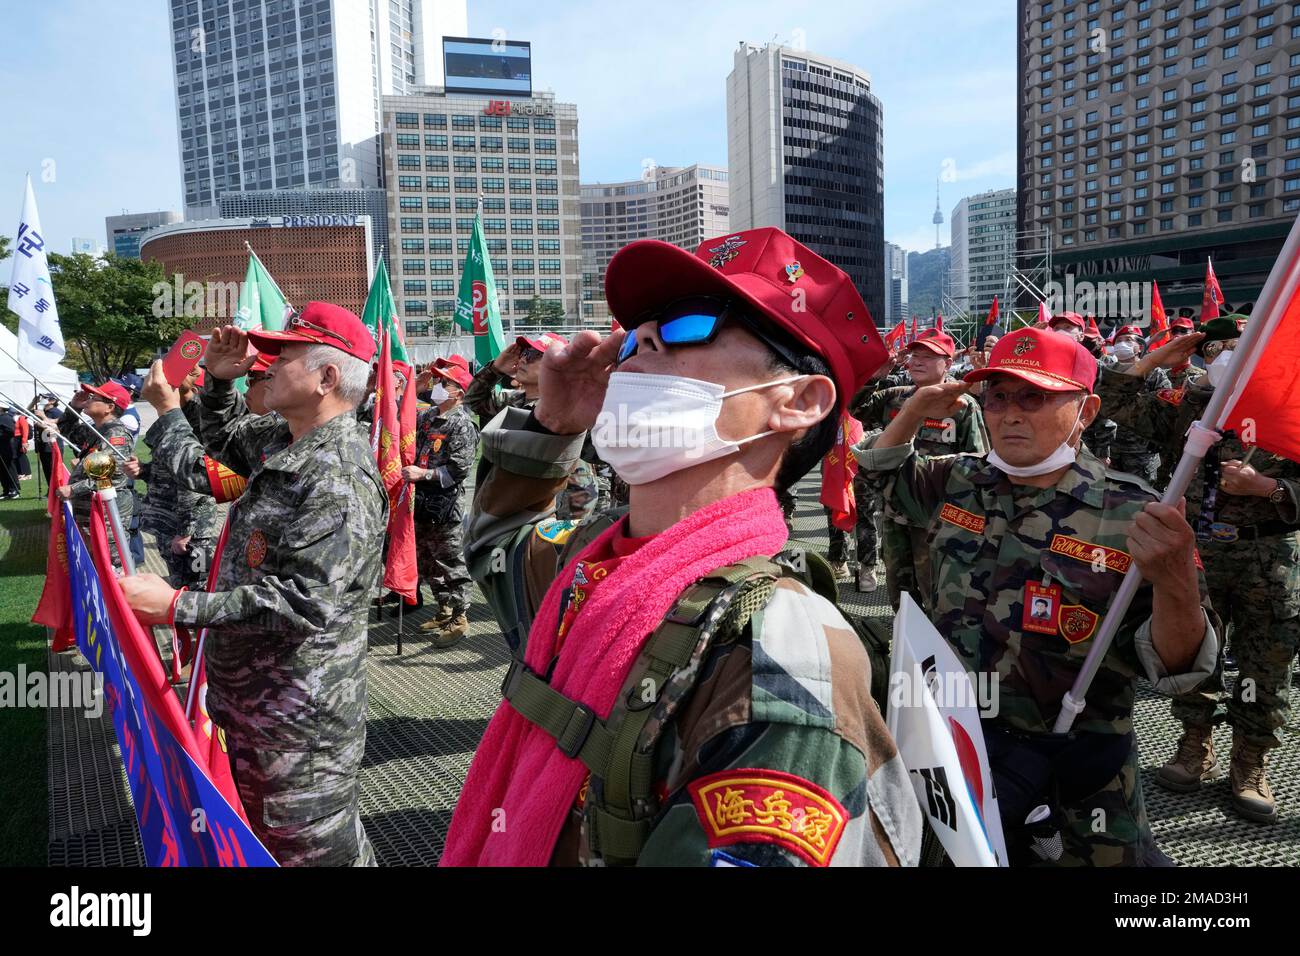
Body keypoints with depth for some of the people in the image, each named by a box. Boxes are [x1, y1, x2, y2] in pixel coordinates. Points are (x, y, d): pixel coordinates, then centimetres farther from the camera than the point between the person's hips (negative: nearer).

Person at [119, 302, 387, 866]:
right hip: (248, 691, 10)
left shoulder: (339, 477, -25)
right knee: (261, 831, 26)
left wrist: (177, 606, -28)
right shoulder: (281, 437, 5)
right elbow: (224, 441, 27)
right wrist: (219, 381, 8)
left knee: (309, 846, 6)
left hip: (299, 714, -10)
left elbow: (303, 603, -31)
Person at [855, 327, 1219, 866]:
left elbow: (1174, 669, -16)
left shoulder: (1133, 517, -15)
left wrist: (1176, 581, -36)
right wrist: (916, 410, 1)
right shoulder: (956, 483, -1)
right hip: (950, 743, 4)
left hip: (1074, 782, -3)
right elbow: (882, 471, 18)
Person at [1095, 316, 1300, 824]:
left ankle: (1250, 764, 21)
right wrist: (1156, 359, -4)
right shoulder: (1187, 402, 5)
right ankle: (1196, 749, 27)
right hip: (1196, 548, 3)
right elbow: (1117, 403, 1)